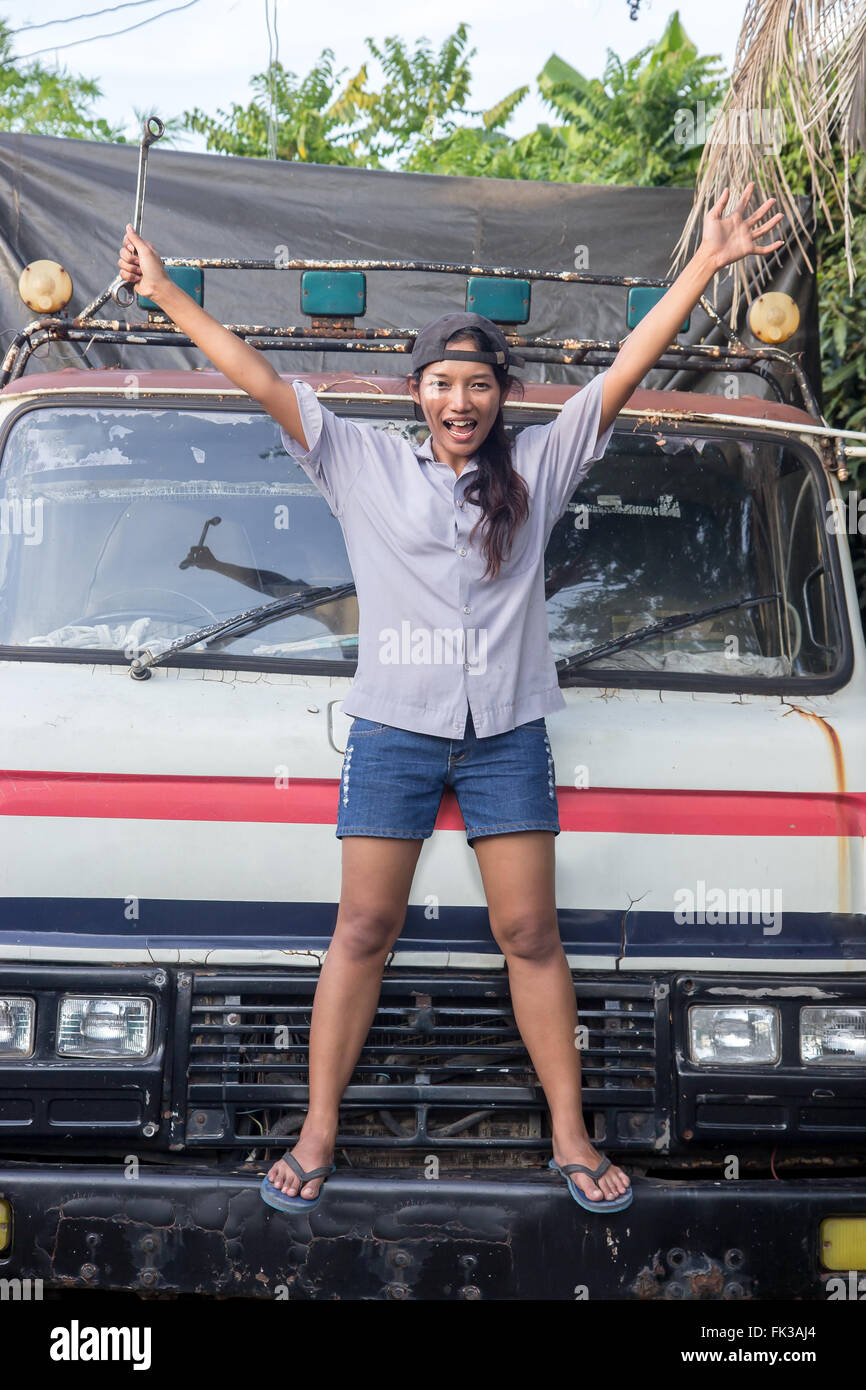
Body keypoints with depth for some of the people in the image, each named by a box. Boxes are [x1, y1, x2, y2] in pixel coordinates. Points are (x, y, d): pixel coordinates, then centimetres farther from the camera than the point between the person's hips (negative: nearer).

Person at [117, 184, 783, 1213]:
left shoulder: (536, 468, 9)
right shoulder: (366, 466, 7)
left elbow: (627, 368, 7)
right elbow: (262, 382, 6)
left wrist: (708, 263, 4)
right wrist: (164, 294, 5)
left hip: (506, 734, 1)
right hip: (393, 731, -1)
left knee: (530, 936, 3)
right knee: (362, 932, 2)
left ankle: (571, 1138, 12)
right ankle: (316, 1137, 10)